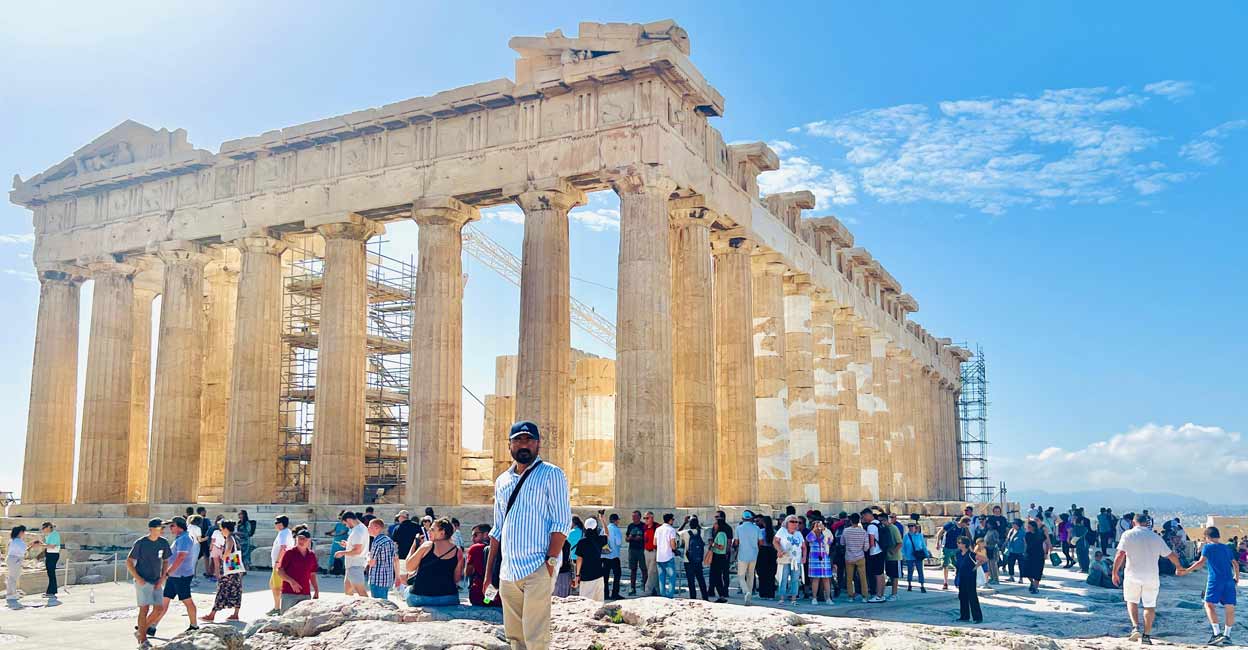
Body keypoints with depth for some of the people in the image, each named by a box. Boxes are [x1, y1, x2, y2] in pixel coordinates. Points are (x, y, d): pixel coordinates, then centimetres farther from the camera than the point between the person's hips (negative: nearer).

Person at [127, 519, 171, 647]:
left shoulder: (163, 543, 1)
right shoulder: (140, 543, -12)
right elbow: (129, 562, -7)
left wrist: (162, 578, 1)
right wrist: (138, 578, -14)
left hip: (156, 582, 5)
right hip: (143, 581, -5)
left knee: (158, 609, 2)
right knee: (145, 608, -9)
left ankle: (140, 631, 22)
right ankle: (143, 640, -1)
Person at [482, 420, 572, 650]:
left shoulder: (551, 474, -2)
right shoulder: (502, 481, 16)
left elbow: (562, 522, -8)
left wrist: (551, 561, -17)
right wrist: (488, 569, 16)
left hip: (538, 570, -6)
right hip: (508, 571, 6)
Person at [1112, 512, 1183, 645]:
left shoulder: (1128, 535, -2)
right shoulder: (1156, 537, 6)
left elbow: (1120, 555, -10)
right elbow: (1170, 555, 13)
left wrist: (1115, 573, -2)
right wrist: (1179, 567, 32)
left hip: (1132, 575, -1)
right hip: (1151, 577, 1)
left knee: (1132, 601, 15)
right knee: (1150, 605, 10)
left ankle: (1135, 627, -6)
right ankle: (1146, 635, 9)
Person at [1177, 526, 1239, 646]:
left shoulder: (1207, 547, 3)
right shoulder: (1227, 548, 19)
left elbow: (1201, 562, -8)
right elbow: (1235, 564, 25)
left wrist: (1186, 571, -9)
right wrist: (1237, 578, 40)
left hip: (1215, 580, -5)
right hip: (1229, 581, 5)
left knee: (1209, 604, -6)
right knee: (1230, 608, 8)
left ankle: (1217, 633, -19)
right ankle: (1227, 635, 11)